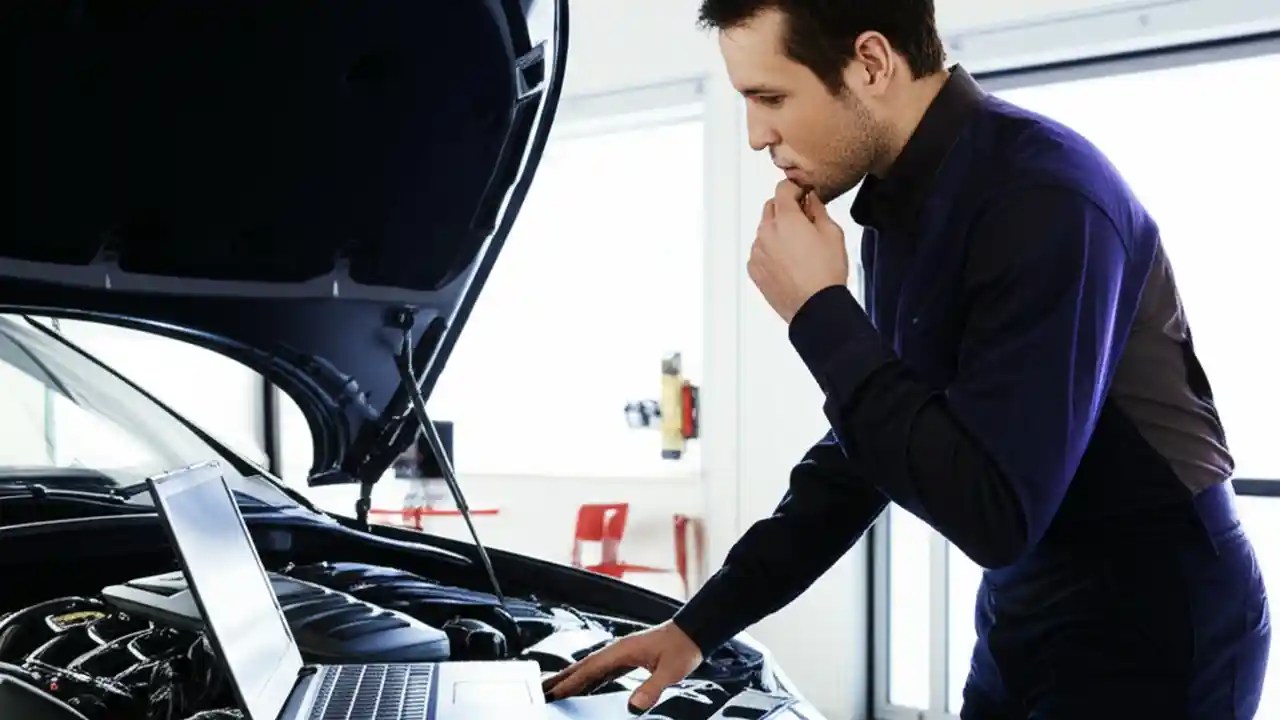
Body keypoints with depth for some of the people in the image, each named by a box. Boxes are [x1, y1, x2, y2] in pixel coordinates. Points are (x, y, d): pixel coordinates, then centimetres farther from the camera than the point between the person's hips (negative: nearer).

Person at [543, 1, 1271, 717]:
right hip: (1027, 624, 8)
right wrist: (701, 624, 8)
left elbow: (993, 512, -28)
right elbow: (866, 451, 11)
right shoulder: (904, 205, 3)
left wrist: (819, 314, -22)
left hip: (1148, 629, -8)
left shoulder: (1043, 199, -25)